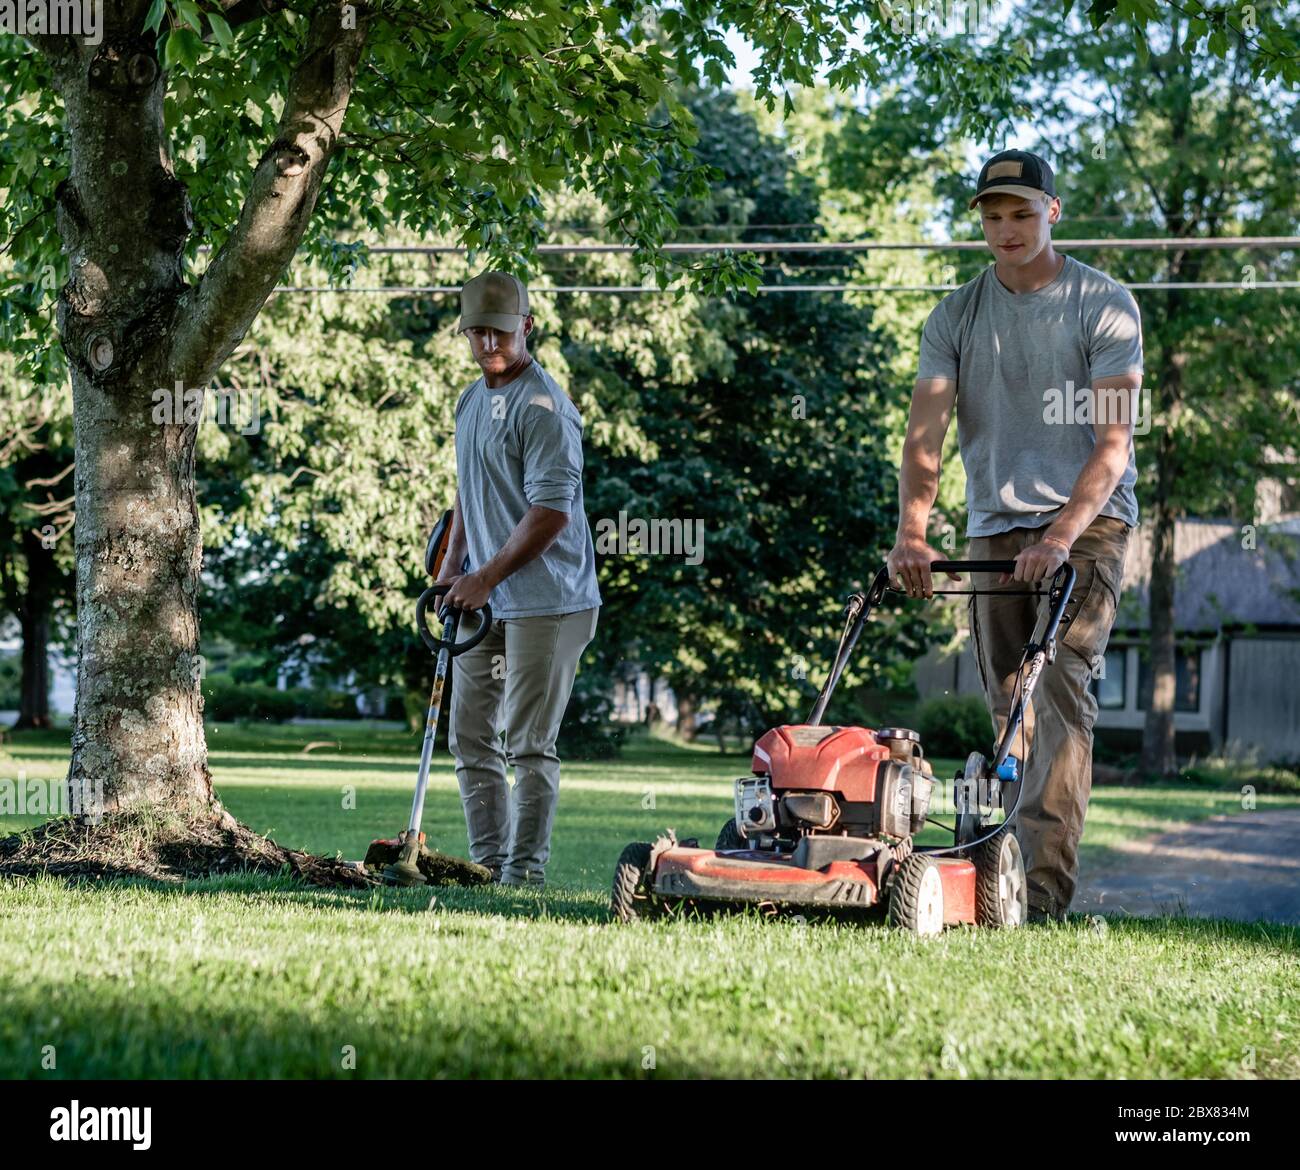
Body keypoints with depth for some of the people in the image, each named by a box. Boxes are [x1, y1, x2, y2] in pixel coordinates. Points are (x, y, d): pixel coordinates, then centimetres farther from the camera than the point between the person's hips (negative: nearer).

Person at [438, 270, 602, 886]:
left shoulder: (542, 406, -14)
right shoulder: (470, 401, 15)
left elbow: (552, 511, -19)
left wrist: (488, 577, -17)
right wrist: (453, 563, 13)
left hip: (543, 602, -9)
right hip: (485, 603, 9)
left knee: (528, 743, -7)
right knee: (470, 737, 11)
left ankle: (525, 868, -2)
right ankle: (488, 860, 17)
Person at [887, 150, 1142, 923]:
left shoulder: (1105, 306, -3)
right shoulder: (956, 316, 8)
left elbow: (1114, 440, -11)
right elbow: (926, 432, -2)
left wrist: (1061, 537, -23)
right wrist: (912, 532, -19)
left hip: (1088, 521, -4)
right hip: (996, 528, 4)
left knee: (1061, 689, -17)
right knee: (1011, 707, 4)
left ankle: (1045, 885, -24)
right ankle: (1025, 869, 12)